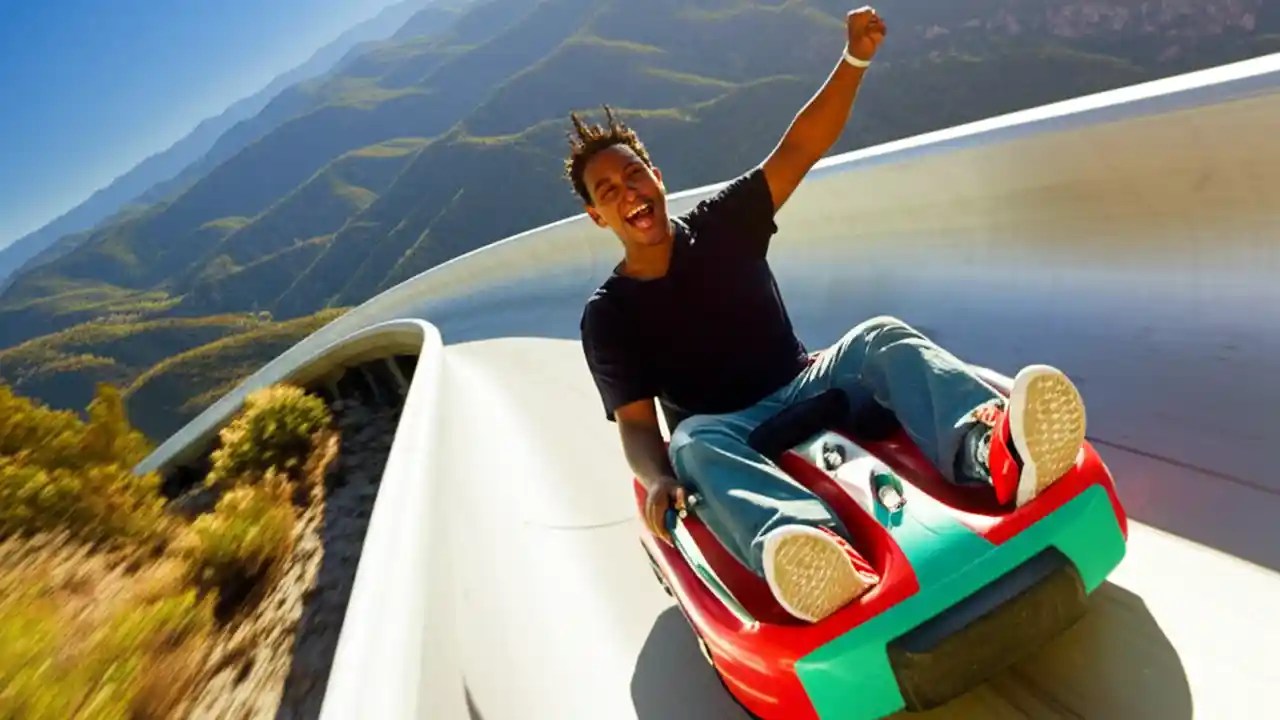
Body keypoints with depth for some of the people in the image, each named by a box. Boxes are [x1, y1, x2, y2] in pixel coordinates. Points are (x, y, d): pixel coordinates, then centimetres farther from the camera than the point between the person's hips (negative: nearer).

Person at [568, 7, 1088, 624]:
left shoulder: (720, 224, 3)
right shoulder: (608, 315, -2)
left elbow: (802, 146, -4)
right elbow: (637, 423, -10)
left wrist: (855, 59, -17)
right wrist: (657, 480, -30)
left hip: (803, 391, 2)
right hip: (729, 432, -2)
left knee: (882, 338, -26)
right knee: (693, 442, -37)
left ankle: (990, 452, -57)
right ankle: (826, 554, -66)